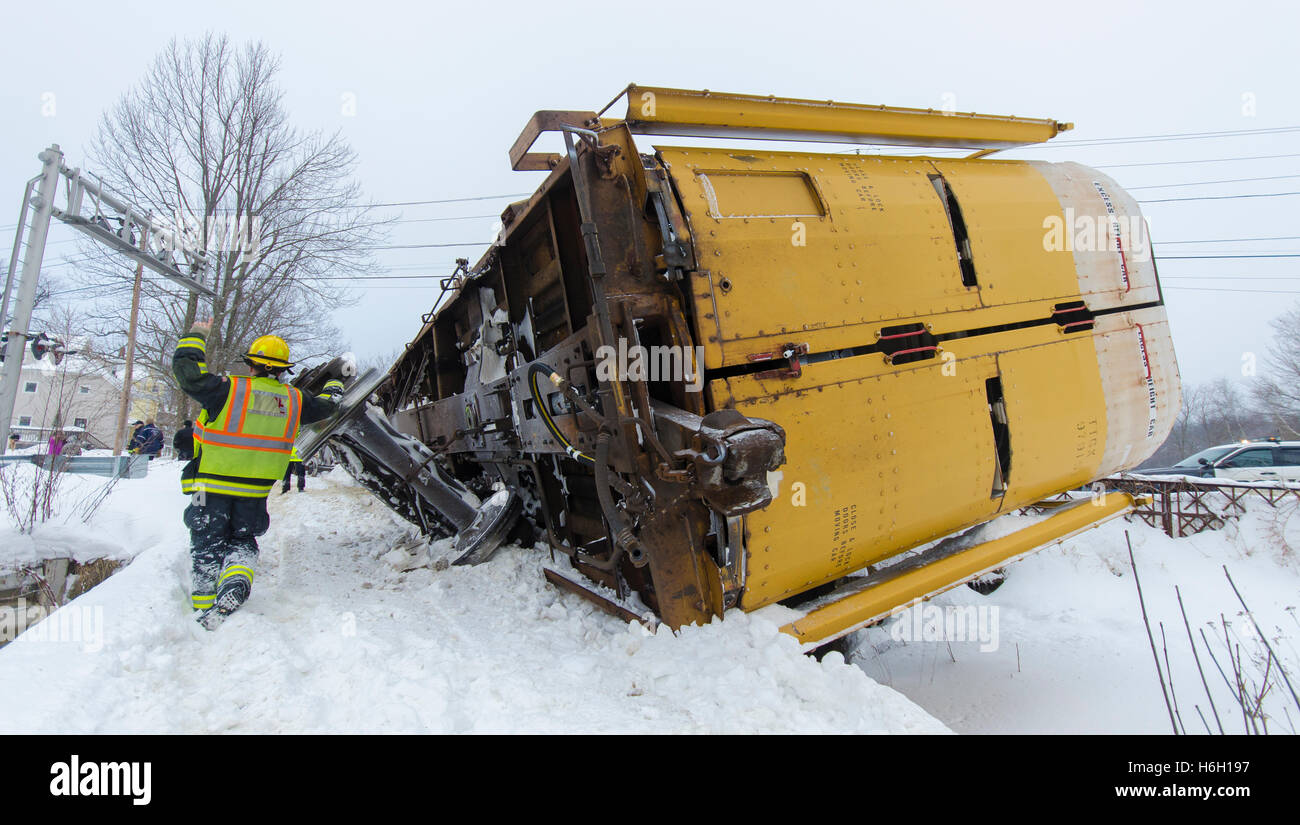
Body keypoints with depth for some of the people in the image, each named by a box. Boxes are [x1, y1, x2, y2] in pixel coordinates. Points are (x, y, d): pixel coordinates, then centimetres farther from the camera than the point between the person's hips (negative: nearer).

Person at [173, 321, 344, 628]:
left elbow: (186, 369, -7)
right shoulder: (294, 400, 1)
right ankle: (237, 581, -9)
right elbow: (326, 406, 19)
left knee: (207, 547, 11)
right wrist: (335, 384, 41)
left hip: (212, 489, -3)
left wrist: (196, 336, 9)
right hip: (256, 492, 3)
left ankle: (204, 610, 11)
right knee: (242, 542, 19)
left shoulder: (229, 389, -11)